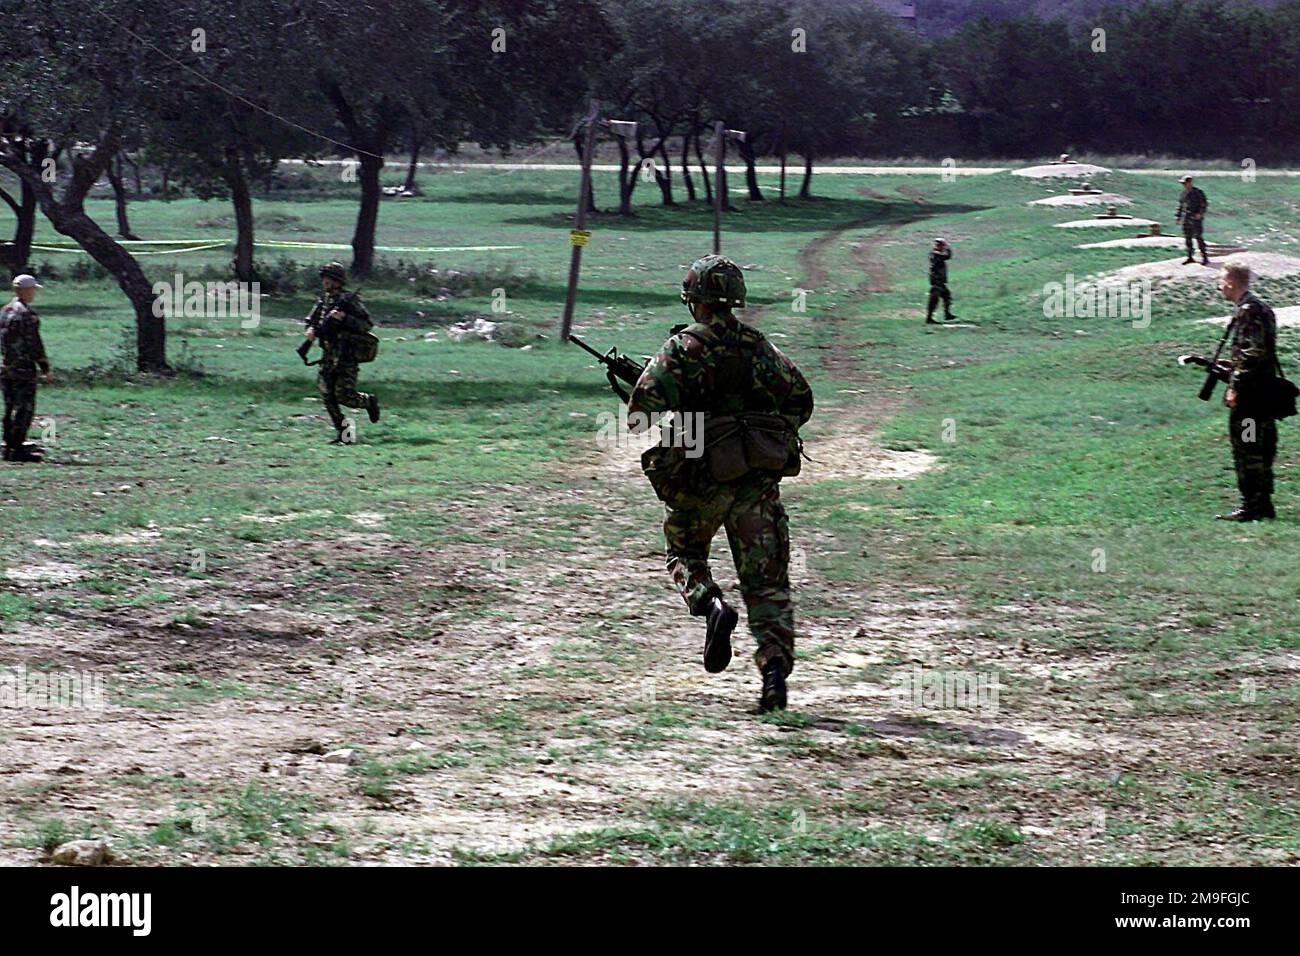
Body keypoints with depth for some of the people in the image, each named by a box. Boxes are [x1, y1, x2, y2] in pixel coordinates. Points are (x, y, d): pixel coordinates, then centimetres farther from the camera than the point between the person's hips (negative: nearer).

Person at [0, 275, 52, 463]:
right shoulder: (27, 313, -14)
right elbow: (34, 344, -15)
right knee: (24, 408, -5)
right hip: (24, 368, -8)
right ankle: (17, 449, -7)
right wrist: (45, 368, -11)